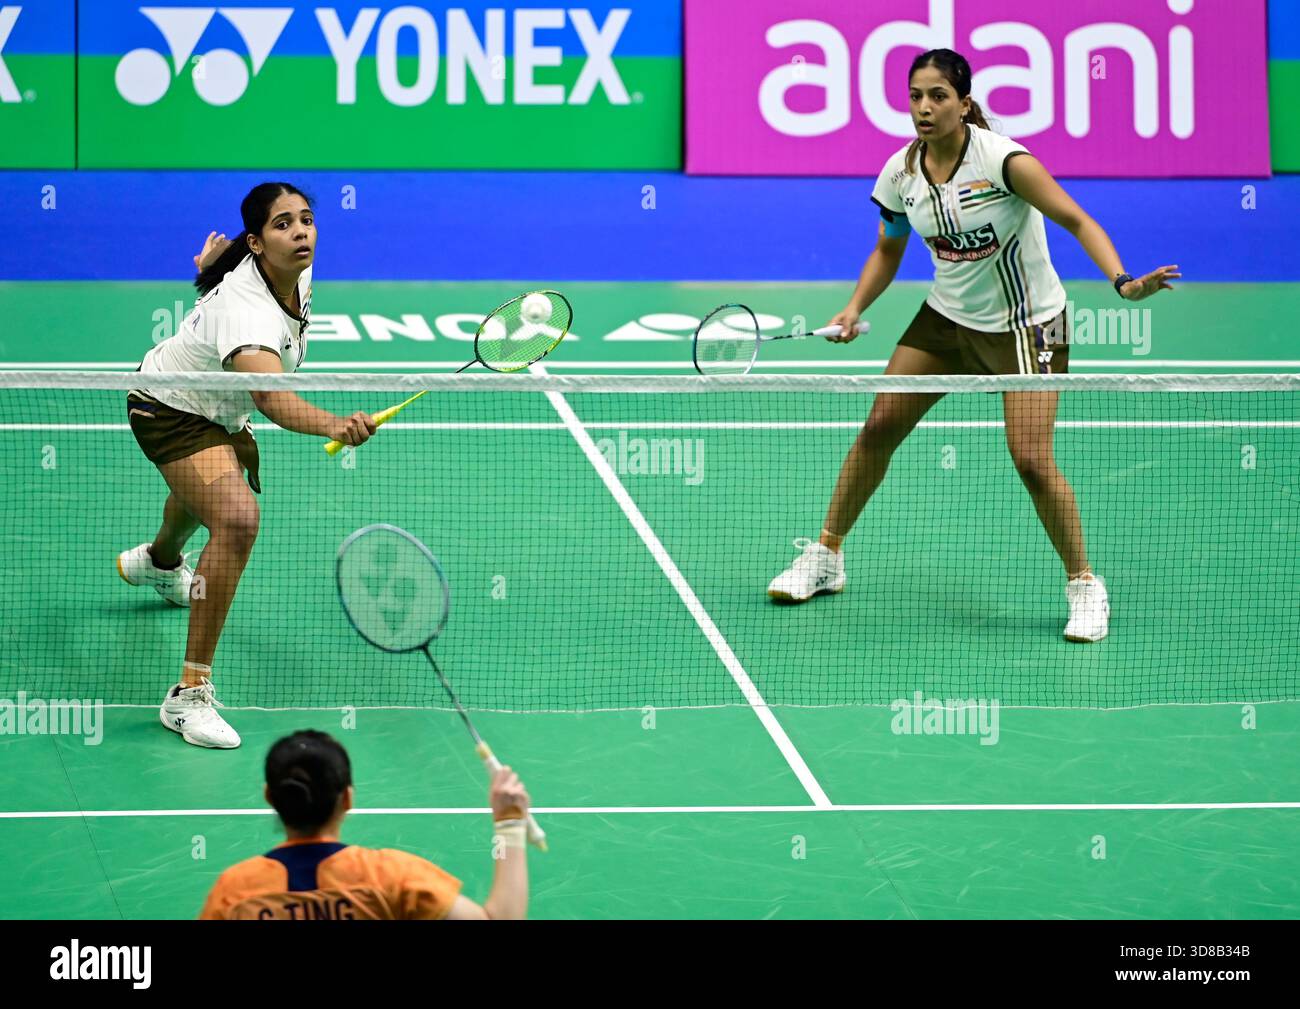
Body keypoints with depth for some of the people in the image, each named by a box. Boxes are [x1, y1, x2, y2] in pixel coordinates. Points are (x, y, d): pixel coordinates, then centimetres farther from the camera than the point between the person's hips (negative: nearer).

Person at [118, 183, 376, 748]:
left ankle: (159, 562, 76)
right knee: (237, 518, -32)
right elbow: (273, 398, -59)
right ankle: (190, 695, -28)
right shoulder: (247, 310, -42)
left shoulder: (297, 271, -17)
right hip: (170, 411, -10)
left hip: (215, 407, 10)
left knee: (225, 478, 39)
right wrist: (336, 425, -74)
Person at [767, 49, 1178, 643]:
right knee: (879, 427, 3)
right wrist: (854, 308, -2)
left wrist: (1122, 281, -40)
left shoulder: (1002, 159, -25)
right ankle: (825, 557, 21)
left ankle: (1084, 586, 5)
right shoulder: (901, 172, -7)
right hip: (948, 316, 5)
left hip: (1026, 326, -5)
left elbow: (1076, 221, -25)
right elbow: (888, 250, 12)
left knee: (1031, 460, -15)